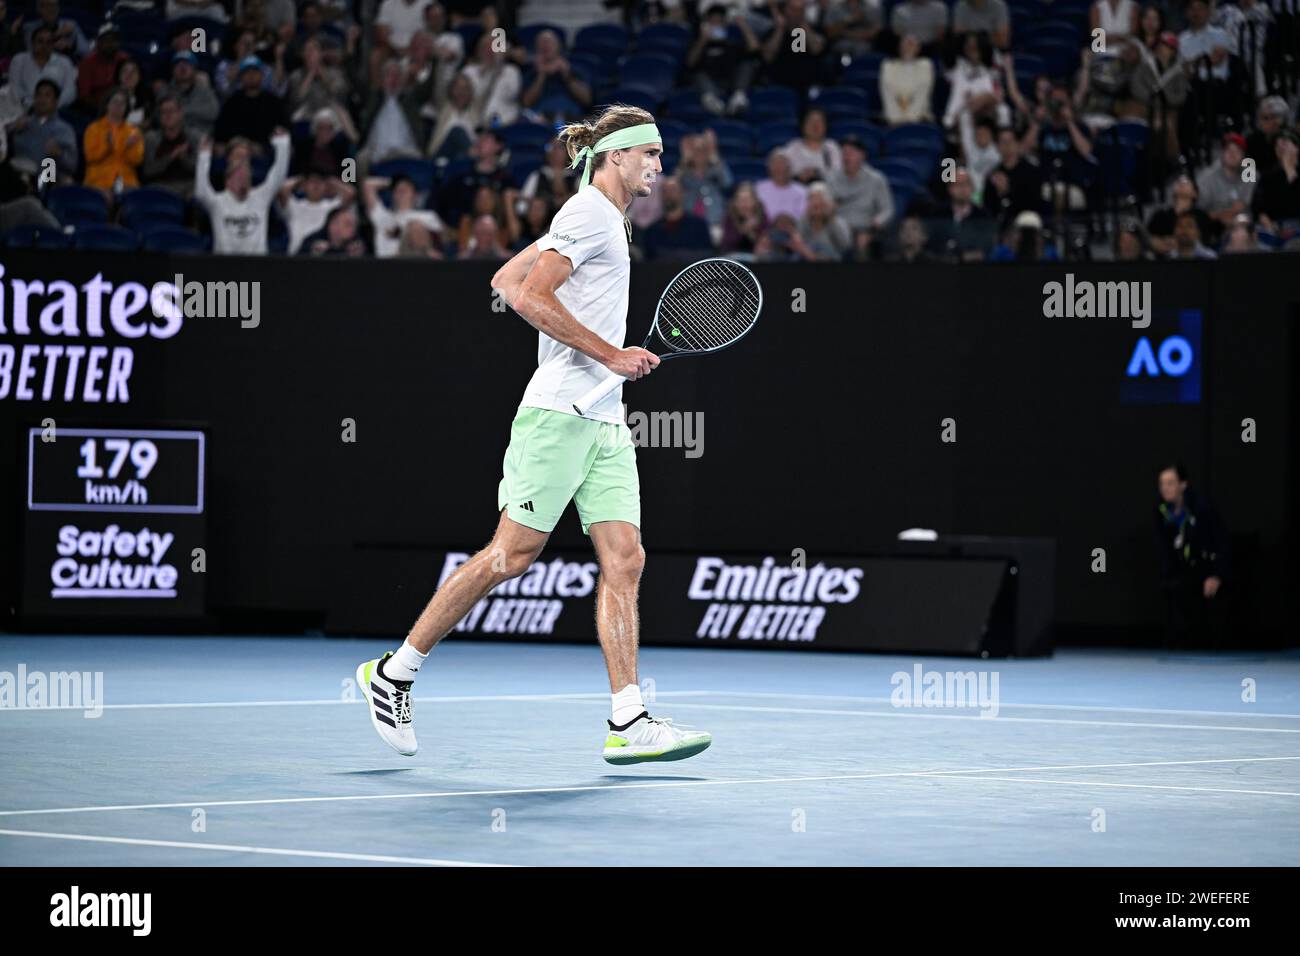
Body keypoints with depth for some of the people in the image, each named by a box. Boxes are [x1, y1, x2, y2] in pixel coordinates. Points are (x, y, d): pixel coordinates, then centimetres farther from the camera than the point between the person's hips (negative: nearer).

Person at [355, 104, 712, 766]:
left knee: (624, 559, -1)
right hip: (560, 411, -10)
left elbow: (506, 279, 23)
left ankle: (628, 722, -6)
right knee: (512, 554, -7)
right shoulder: (590, 212, -8)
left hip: (604, 422, 10)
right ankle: (394, 673, 4)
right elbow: (529, 296, -18)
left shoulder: (604, 218, 21)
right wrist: (611, 354, -17)